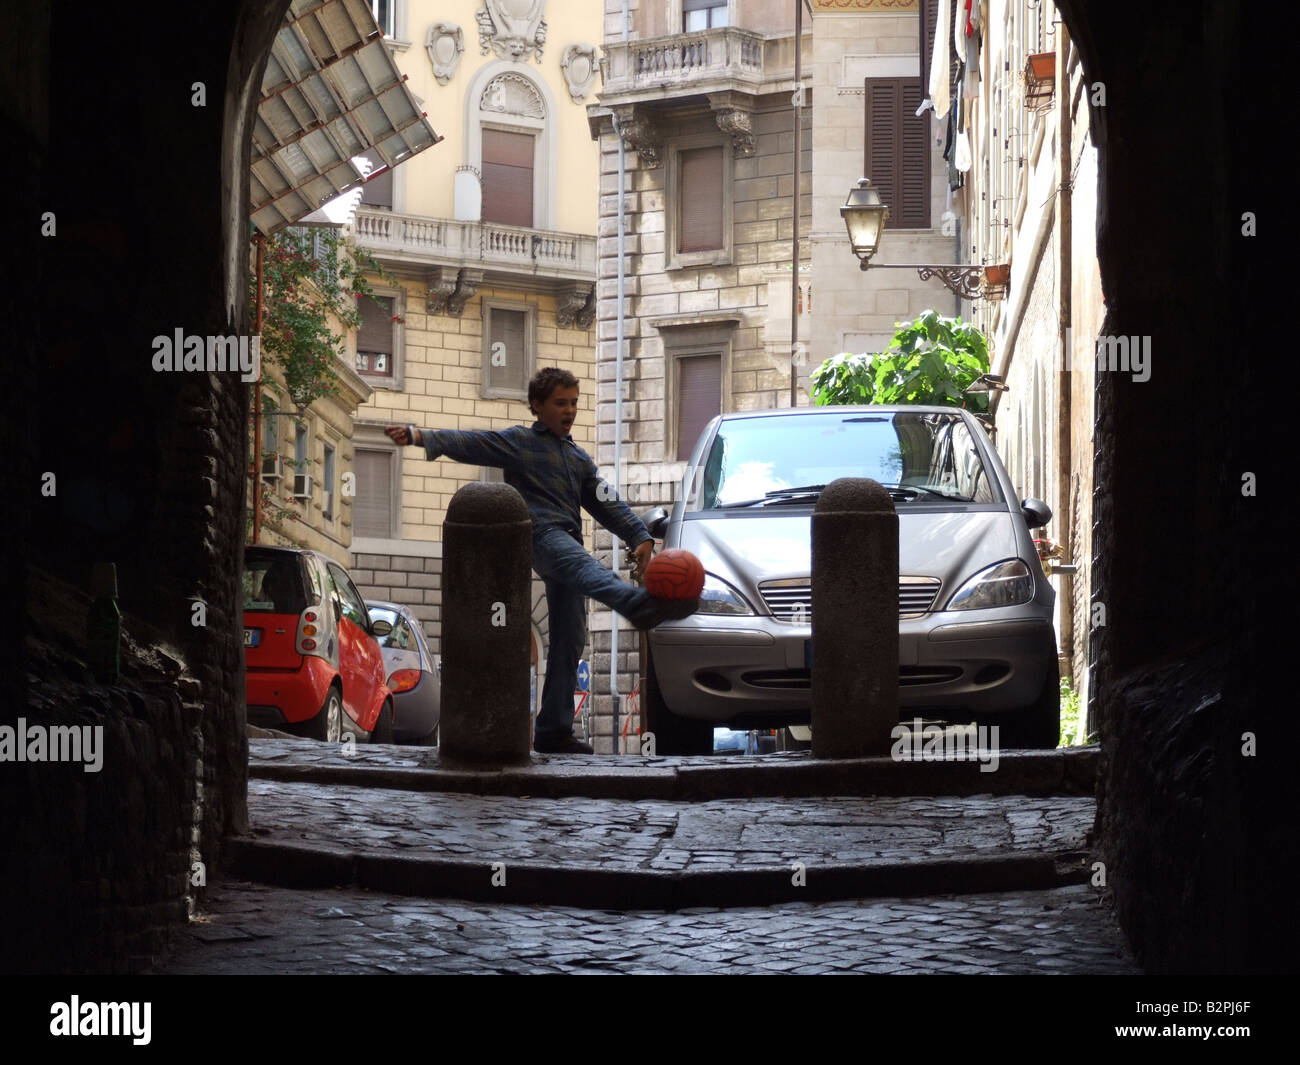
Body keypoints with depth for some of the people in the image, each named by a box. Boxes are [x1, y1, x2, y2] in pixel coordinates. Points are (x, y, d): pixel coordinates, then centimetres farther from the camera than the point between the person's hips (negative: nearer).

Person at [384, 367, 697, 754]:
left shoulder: (580, 460, 29)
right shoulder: (518, 441, 11)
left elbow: (609, 505, 25)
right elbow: (469, 443, -1)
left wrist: (640, 537, 9)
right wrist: (419, 436, -16)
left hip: (568, 544, 7)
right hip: (540, 533, -7)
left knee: (569, 641, 2)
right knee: (586, 568, -38)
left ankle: (553, 730, 5)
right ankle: (639, 605, -72)